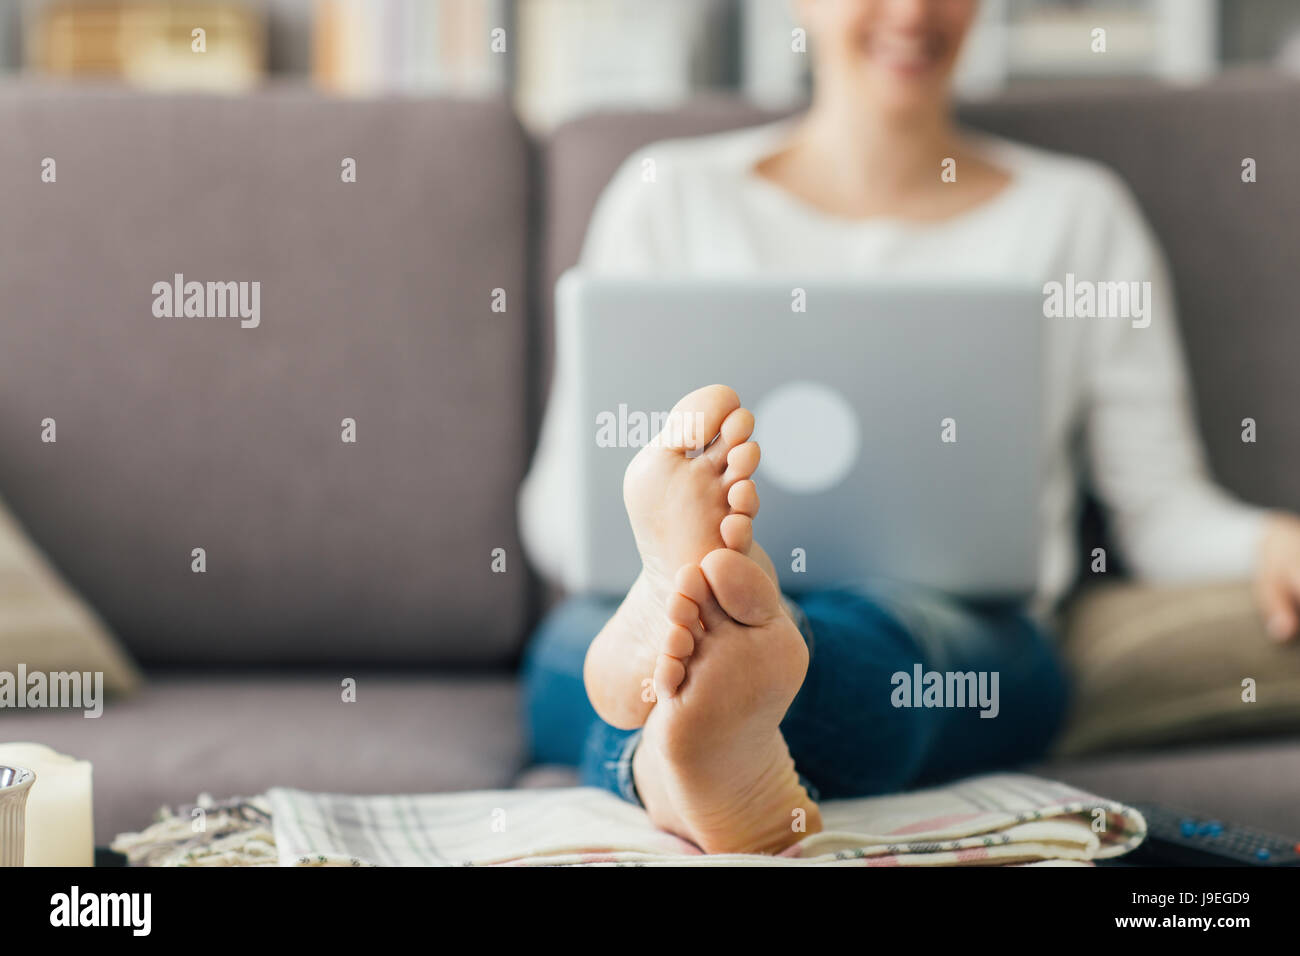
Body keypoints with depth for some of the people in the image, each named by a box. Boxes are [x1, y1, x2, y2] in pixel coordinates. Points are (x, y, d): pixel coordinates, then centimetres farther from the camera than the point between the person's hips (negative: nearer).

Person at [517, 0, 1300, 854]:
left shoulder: (1076, 213, 20)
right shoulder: (672, 195, 18)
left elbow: (1160, 504, 14)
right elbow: (558, 503, 13)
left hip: (961, 631, -1)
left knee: (859, 637, -38)